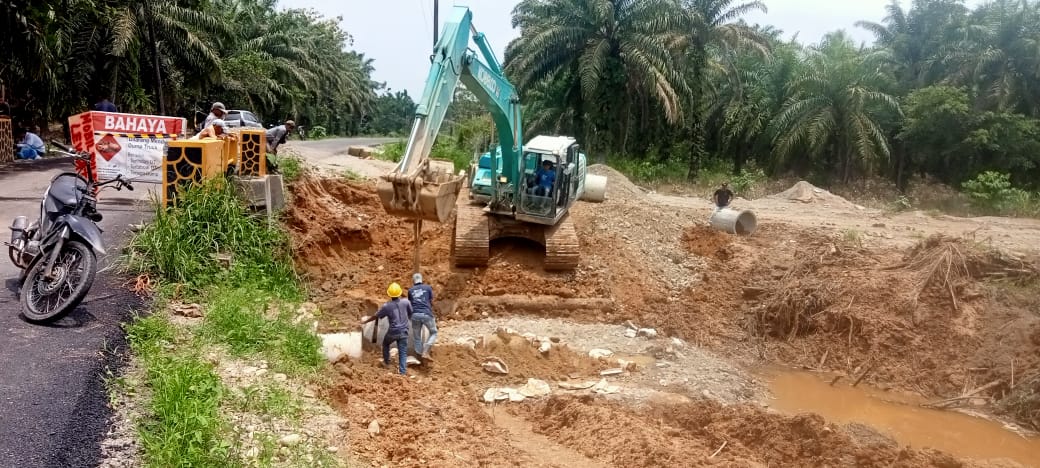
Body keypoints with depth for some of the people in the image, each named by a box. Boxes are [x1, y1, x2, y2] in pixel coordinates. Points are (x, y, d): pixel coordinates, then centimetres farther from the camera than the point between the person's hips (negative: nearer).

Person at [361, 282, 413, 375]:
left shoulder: (386, 306, -11)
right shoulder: (406, 302, -8)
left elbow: (376, 316, 0)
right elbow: (410, 313, 8)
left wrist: (365, 321, 16)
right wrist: (409, 319, 32)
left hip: (393, 332, -1)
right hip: (403, 332, 1)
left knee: (386, 344, 30)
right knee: (403, 352, 6)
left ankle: (386, 361, 41)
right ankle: (402, 371, 0)